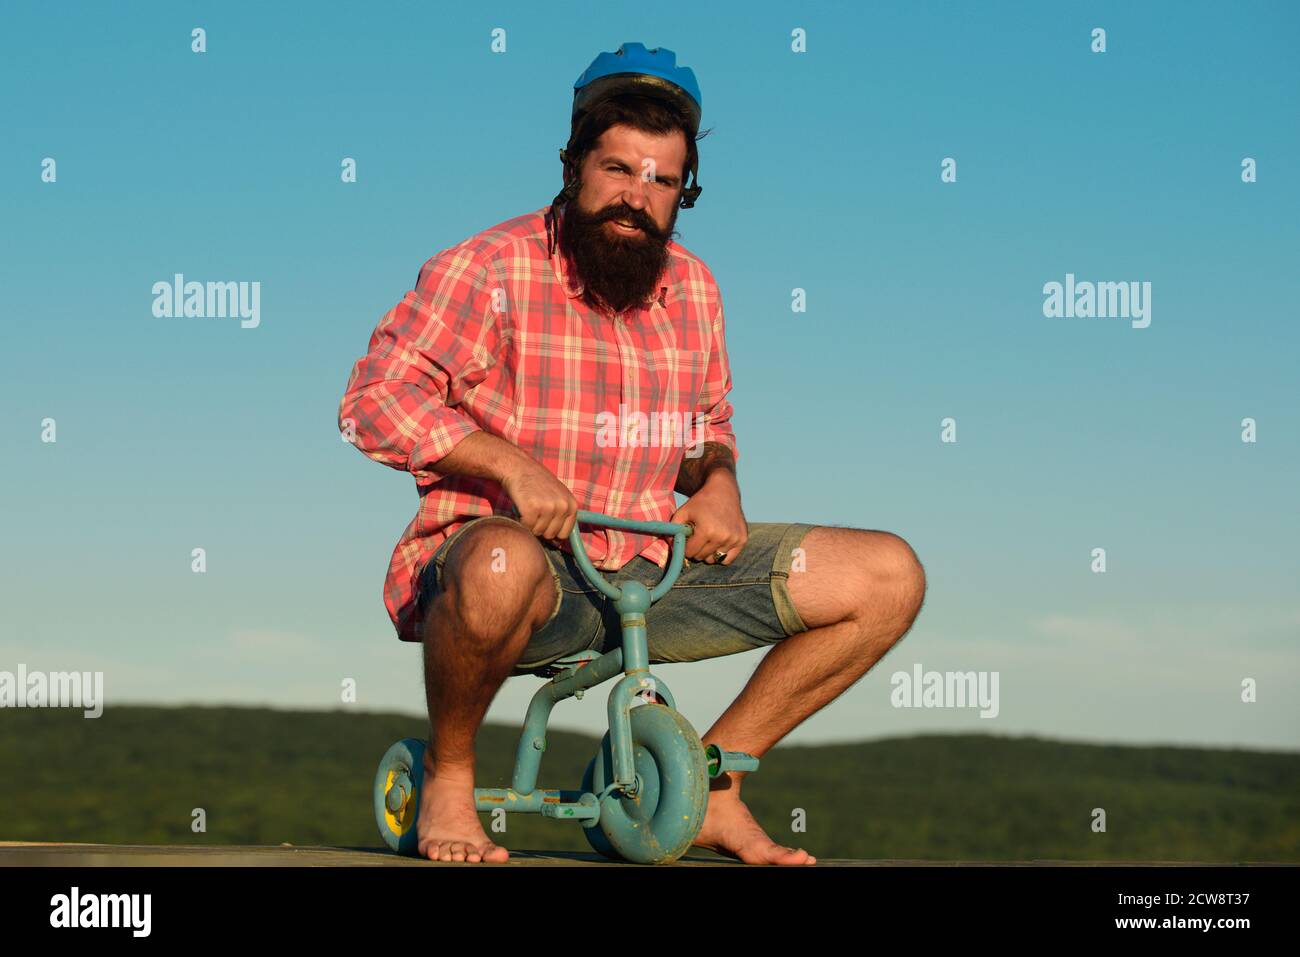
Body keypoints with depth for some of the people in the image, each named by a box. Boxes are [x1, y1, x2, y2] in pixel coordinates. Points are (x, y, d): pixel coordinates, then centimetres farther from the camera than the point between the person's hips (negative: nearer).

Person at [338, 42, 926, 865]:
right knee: (502, 566, -45)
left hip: (653, 572, 6)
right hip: (530, 557, -6)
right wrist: (509, 463, -26)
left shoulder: (692, 288, 12)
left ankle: (713, 779, 8)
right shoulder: (489, 270, -8)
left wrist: (717, 481, 0)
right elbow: (376, 397, -14)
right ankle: (448, 774, -14)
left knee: (889, 578, -3)